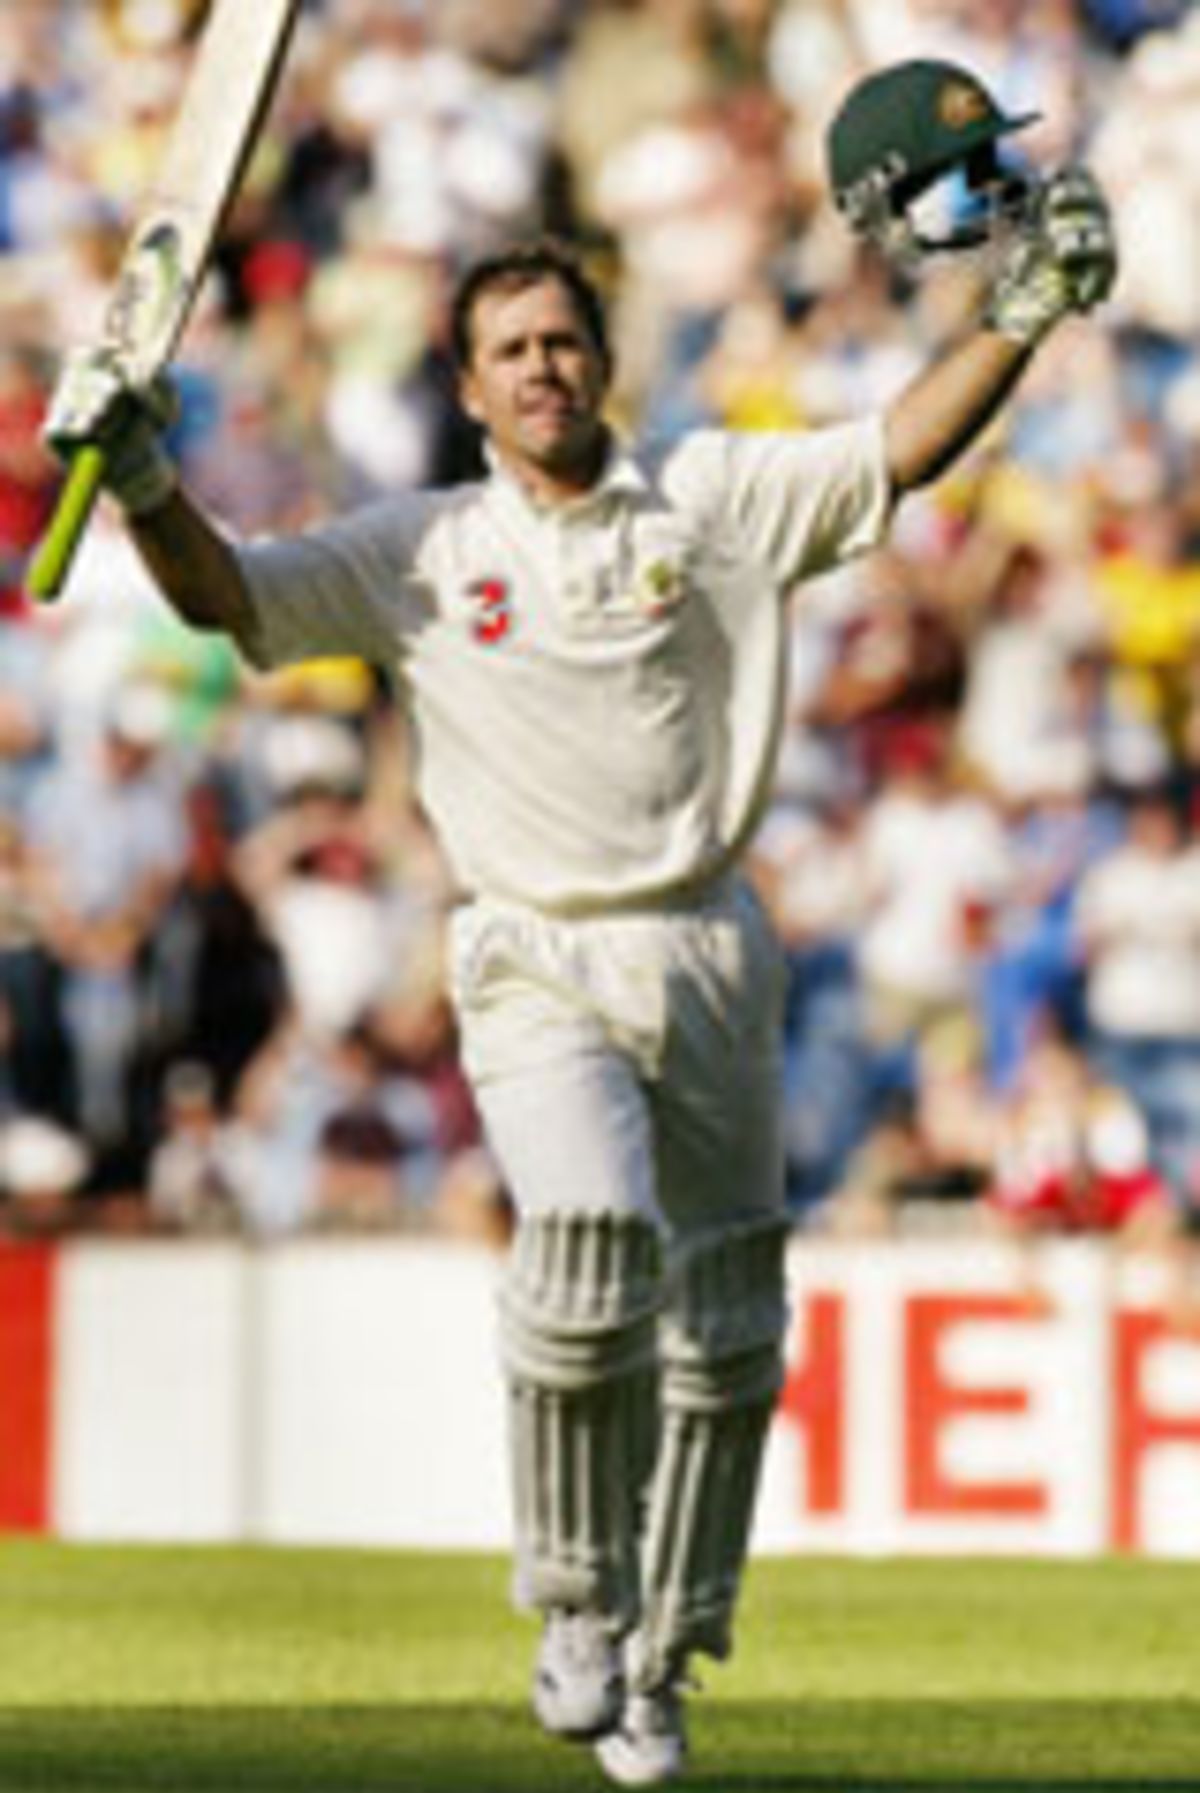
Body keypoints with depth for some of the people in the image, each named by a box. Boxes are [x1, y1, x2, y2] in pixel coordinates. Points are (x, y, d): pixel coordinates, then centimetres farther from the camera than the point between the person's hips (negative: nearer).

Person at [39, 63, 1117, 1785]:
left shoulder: (716, 497, 6)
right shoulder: (417, 551, 4)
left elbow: (899, 452, 3)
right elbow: (227, 592, -4)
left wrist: (1022, 313, -10)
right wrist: (146, 483, -23)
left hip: (708, 955, 2)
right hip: (536, 964, -2)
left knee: (724, 1332, 5)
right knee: (593, 1245, -26)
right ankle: (575, 1606, -9)